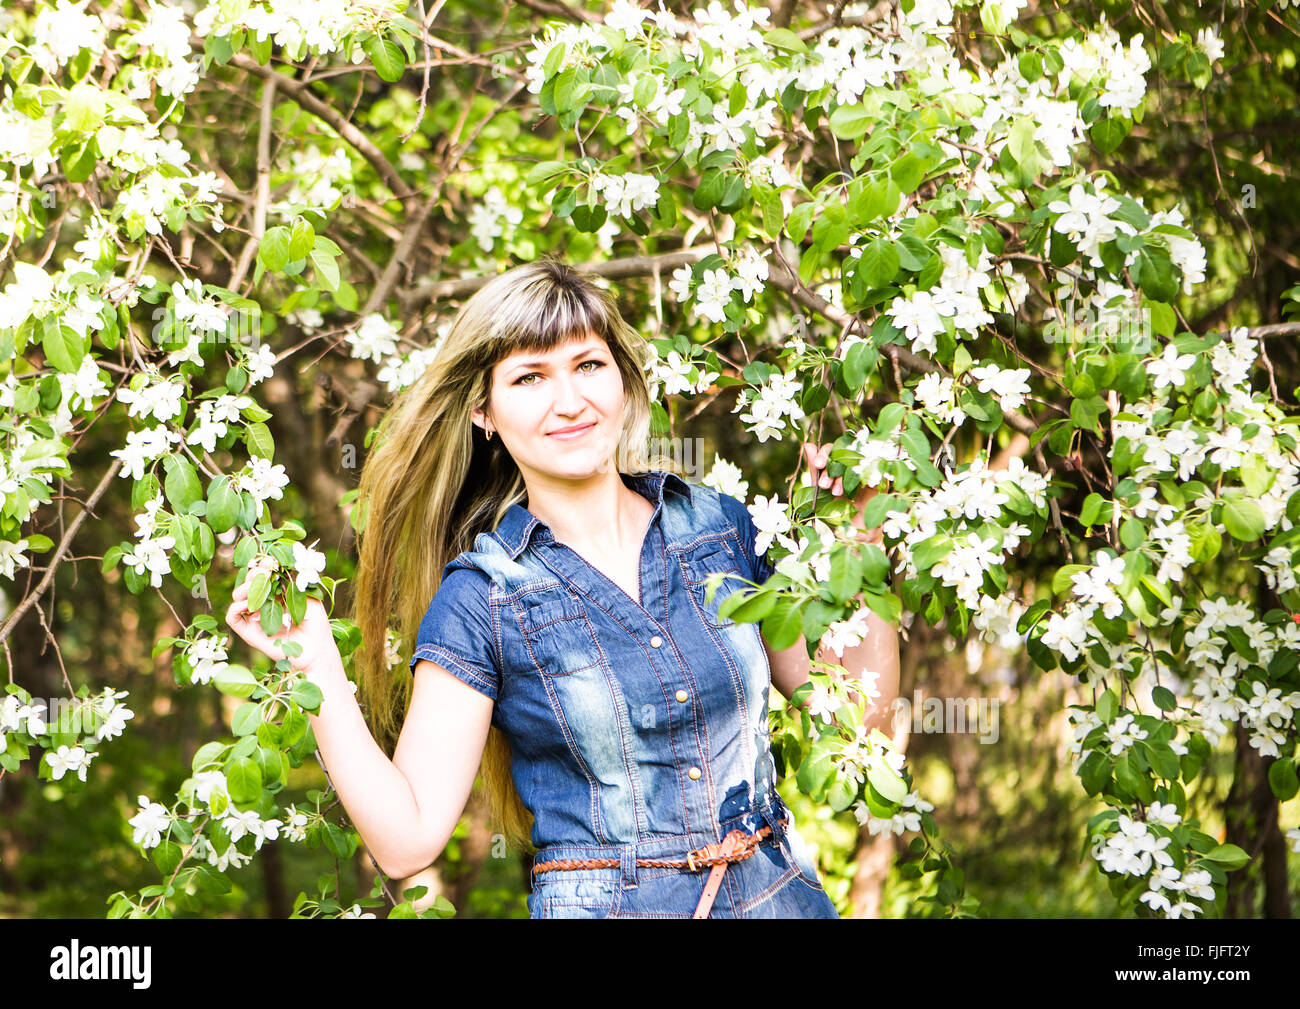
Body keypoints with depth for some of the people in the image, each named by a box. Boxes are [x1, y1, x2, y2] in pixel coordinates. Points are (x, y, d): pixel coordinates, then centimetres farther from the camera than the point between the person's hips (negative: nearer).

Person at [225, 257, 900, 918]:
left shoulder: (720, 526, -1)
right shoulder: (478, 602, -10)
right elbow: (408, 841, -13)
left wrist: (860, 537, -2)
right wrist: (319, 678, -22)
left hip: (780, 894, 3)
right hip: (598, 903, -3)